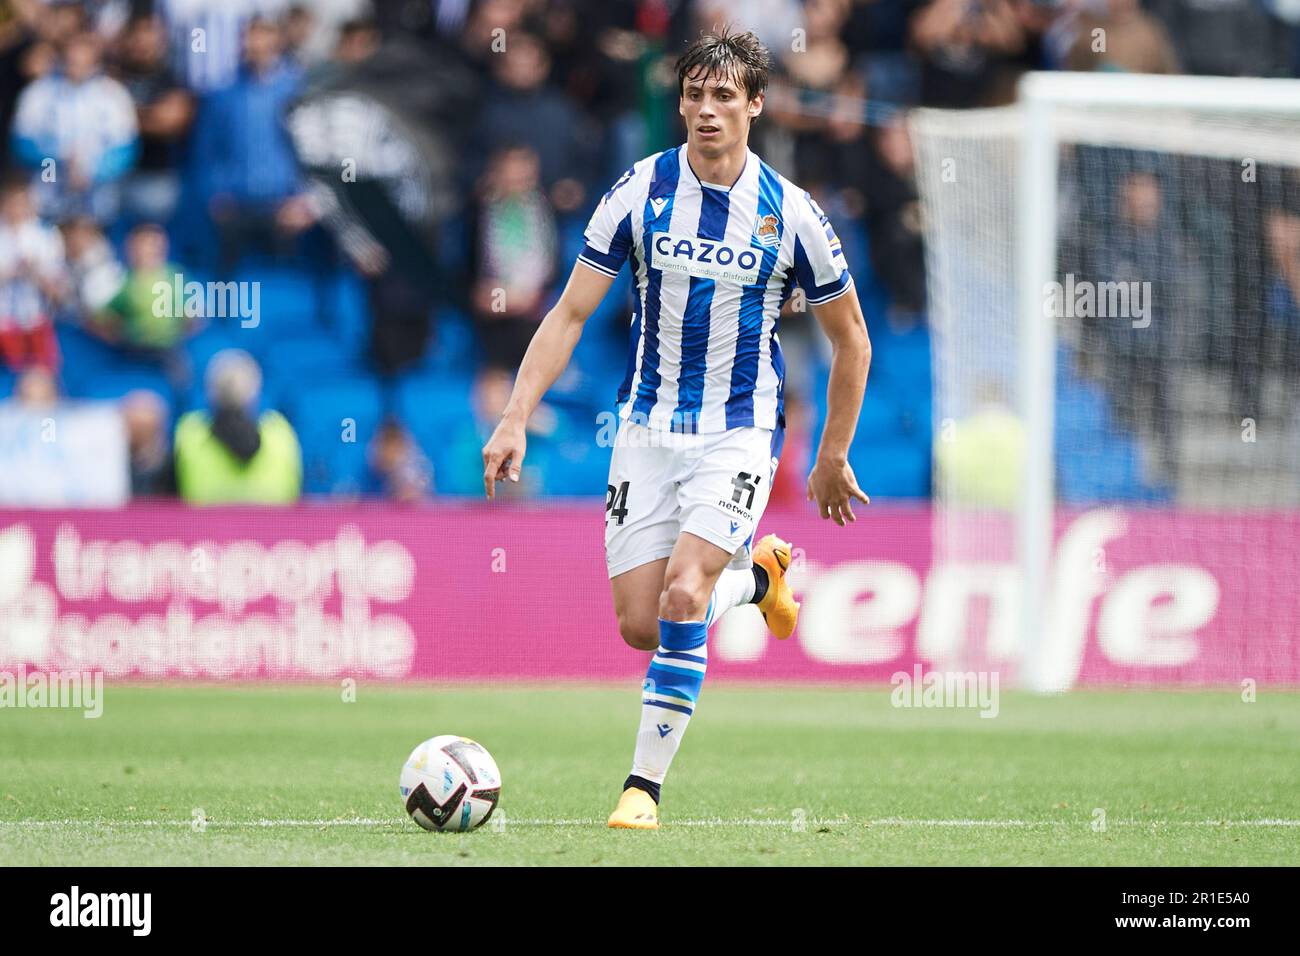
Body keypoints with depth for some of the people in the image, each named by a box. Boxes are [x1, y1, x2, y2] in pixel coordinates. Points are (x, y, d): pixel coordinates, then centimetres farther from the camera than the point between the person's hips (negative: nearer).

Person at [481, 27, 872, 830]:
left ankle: (646, 784, -13)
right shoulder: (640, 192, -4)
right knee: (640, 625, -1)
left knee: (682, 595, -23)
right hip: (649, 426, 3)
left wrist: (833, 460, 8)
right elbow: (571, 312, -1)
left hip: (740, 433, -3)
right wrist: (517, 418, -10)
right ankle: (753, 574, 32)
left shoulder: (791, 213, -7)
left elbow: (852, 341, 5)